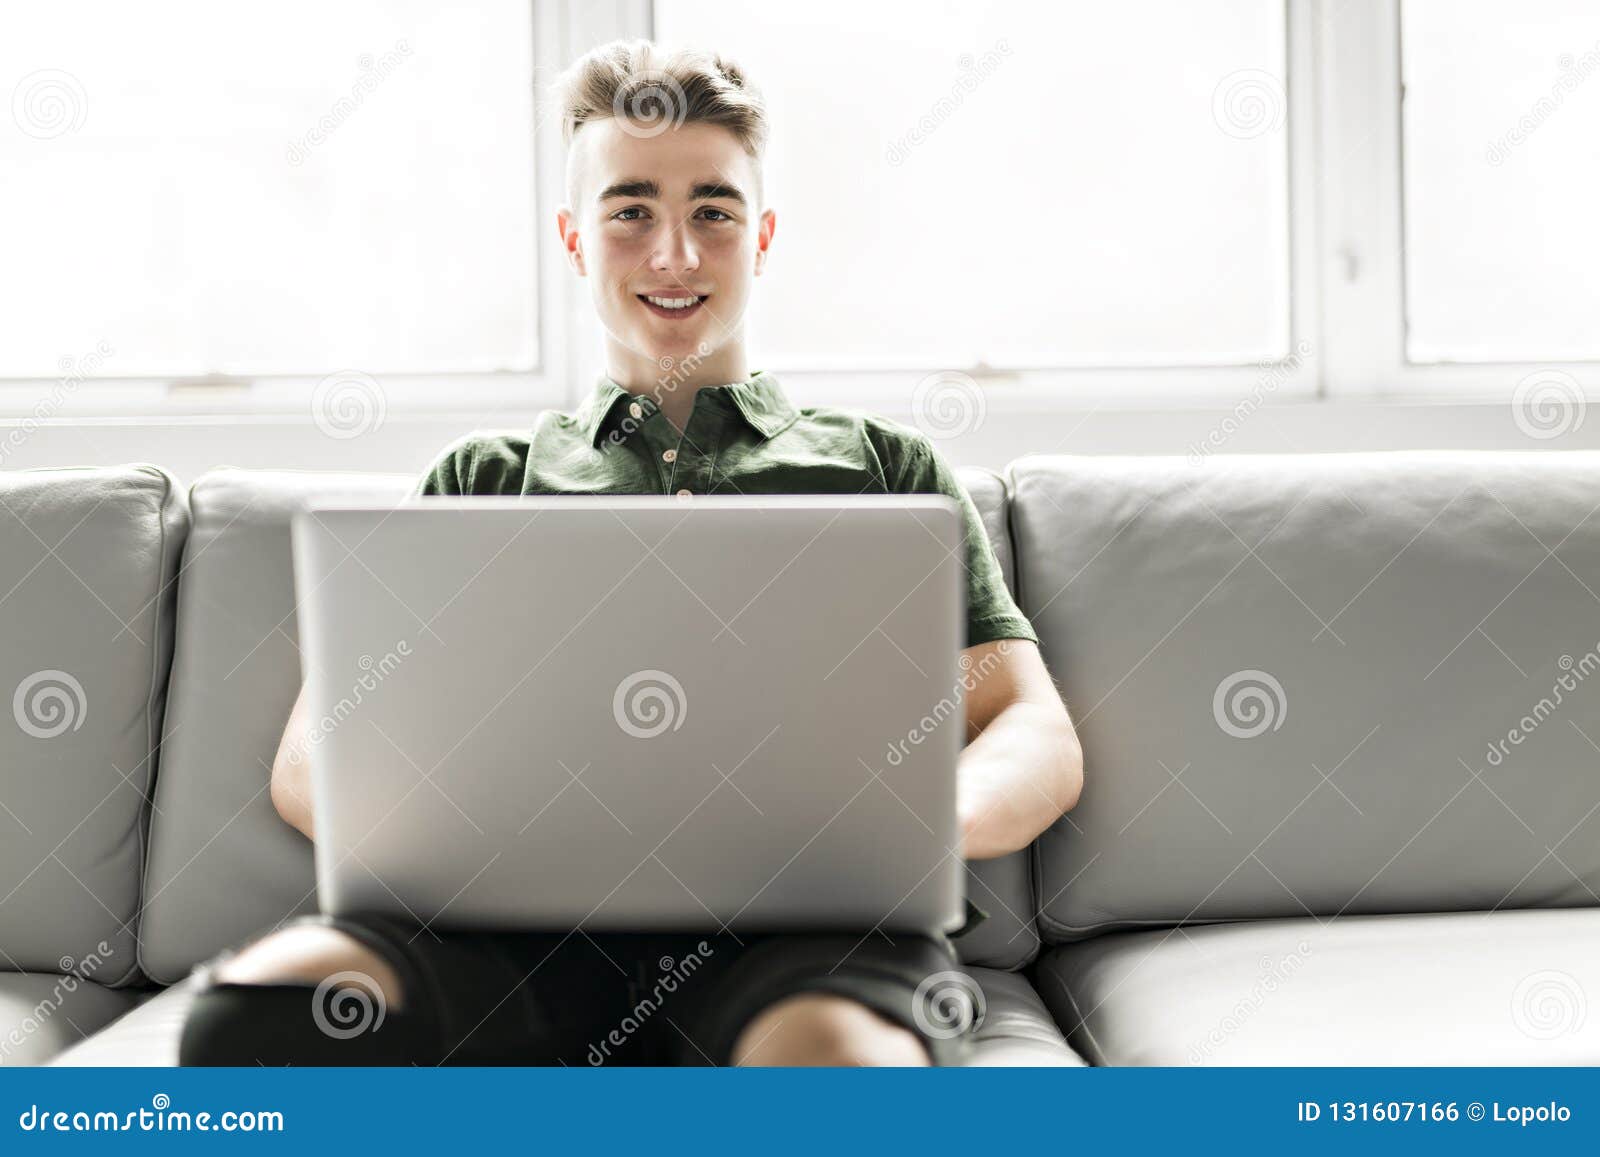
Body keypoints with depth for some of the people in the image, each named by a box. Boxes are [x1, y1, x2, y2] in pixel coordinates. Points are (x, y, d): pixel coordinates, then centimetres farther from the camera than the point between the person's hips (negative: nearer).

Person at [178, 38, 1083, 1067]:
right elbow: (310, 755, 17)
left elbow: (1041, 739, 16)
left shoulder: (887, 468, 25)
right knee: (254, 1005, -31)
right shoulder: (481, 481, 27)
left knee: (837, 1054, -41)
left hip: (802, 917, -2)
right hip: (528, 920, 3)